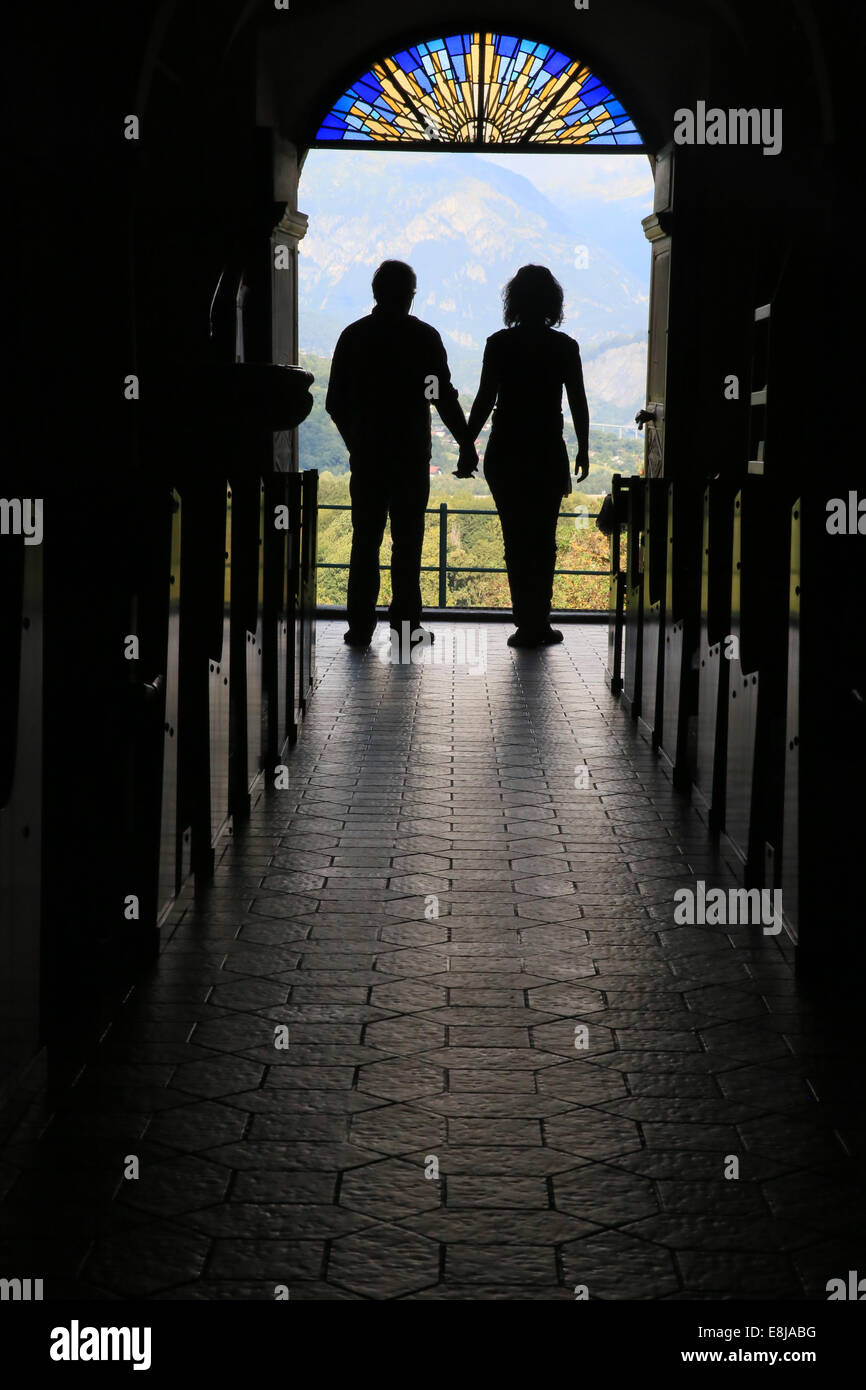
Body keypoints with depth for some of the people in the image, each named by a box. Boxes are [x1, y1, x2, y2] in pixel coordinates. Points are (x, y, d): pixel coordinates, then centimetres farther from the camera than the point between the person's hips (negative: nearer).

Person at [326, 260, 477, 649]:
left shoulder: (353, 336, 3)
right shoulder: (424, 337, -5)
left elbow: (335, 402, 6)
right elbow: (444, 397, -7)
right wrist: (465, 444, 2)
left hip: (366, 455, 2)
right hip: (411, 456, -2)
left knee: (365, 541, 6)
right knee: (407, 541, 3)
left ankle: (360, 626, 4)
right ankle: (405, 624, 1)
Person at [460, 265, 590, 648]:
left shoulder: (499, 344, -5)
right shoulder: (565, 347, -3)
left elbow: (484, 401, -6)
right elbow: (578, 403, 1)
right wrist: (583, 451, 12)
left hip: (505, 454, 0)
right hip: (549, 455, 0)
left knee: (516, 540, 6)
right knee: (543, 540, 10)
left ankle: (528, 623, 3)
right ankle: (539, 623, 6)